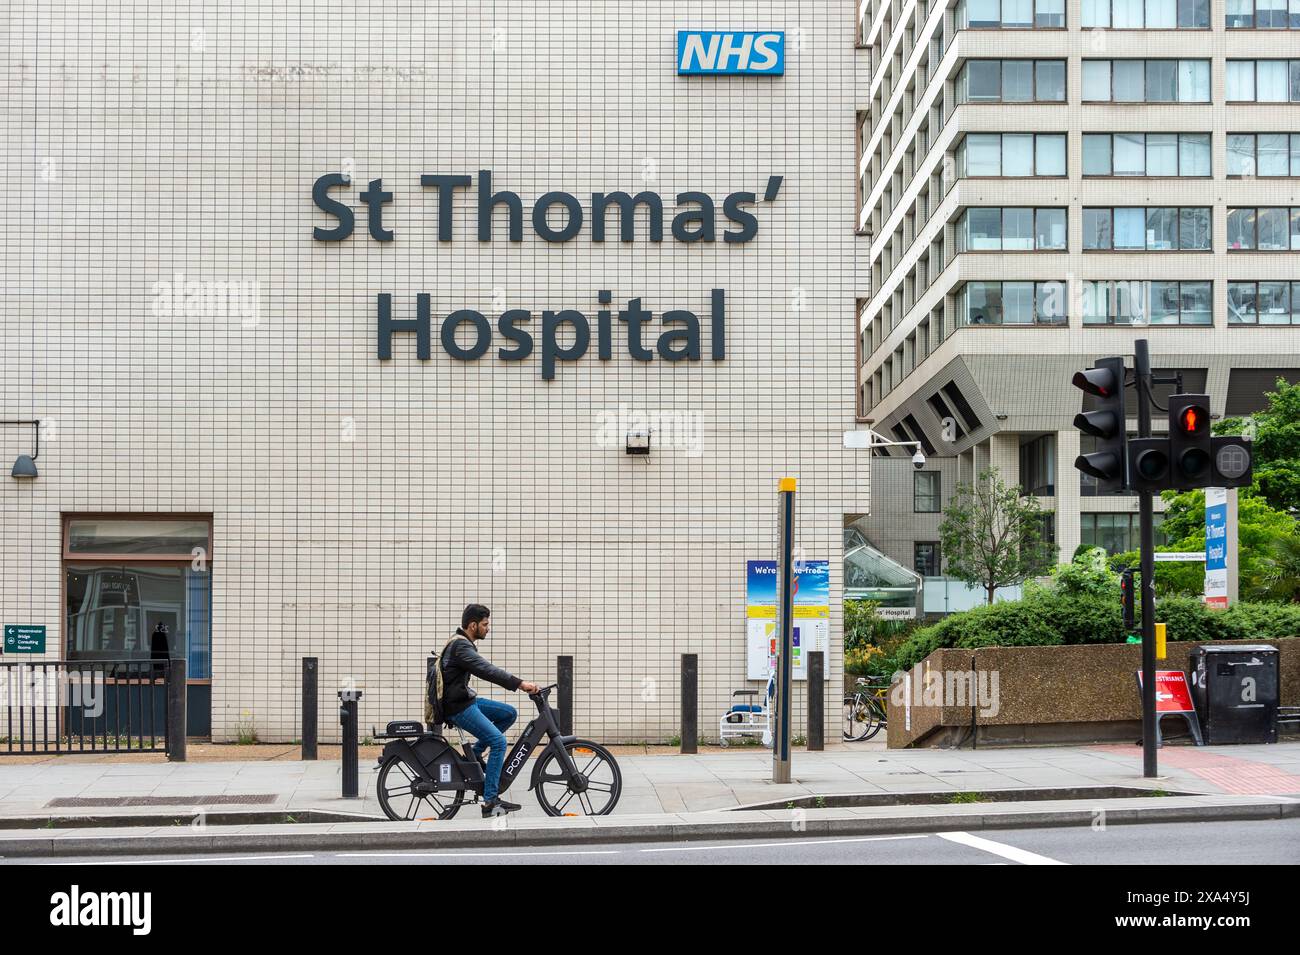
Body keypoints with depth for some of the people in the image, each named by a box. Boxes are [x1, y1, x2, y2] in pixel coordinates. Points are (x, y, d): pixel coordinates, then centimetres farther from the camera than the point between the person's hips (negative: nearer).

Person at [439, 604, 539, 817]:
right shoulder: (460, 646, -19)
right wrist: (520, 683, -35)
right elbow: (486, 671, -31)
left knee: (510, 713, 9)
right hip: (458, 707, -10)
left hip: (467, 700, 10)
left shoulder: (464, 644, 15)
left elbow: (487, 667, 18)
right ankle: (490, 802, -16)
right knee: (498, 741, -16)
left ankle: (474, 754, 11)